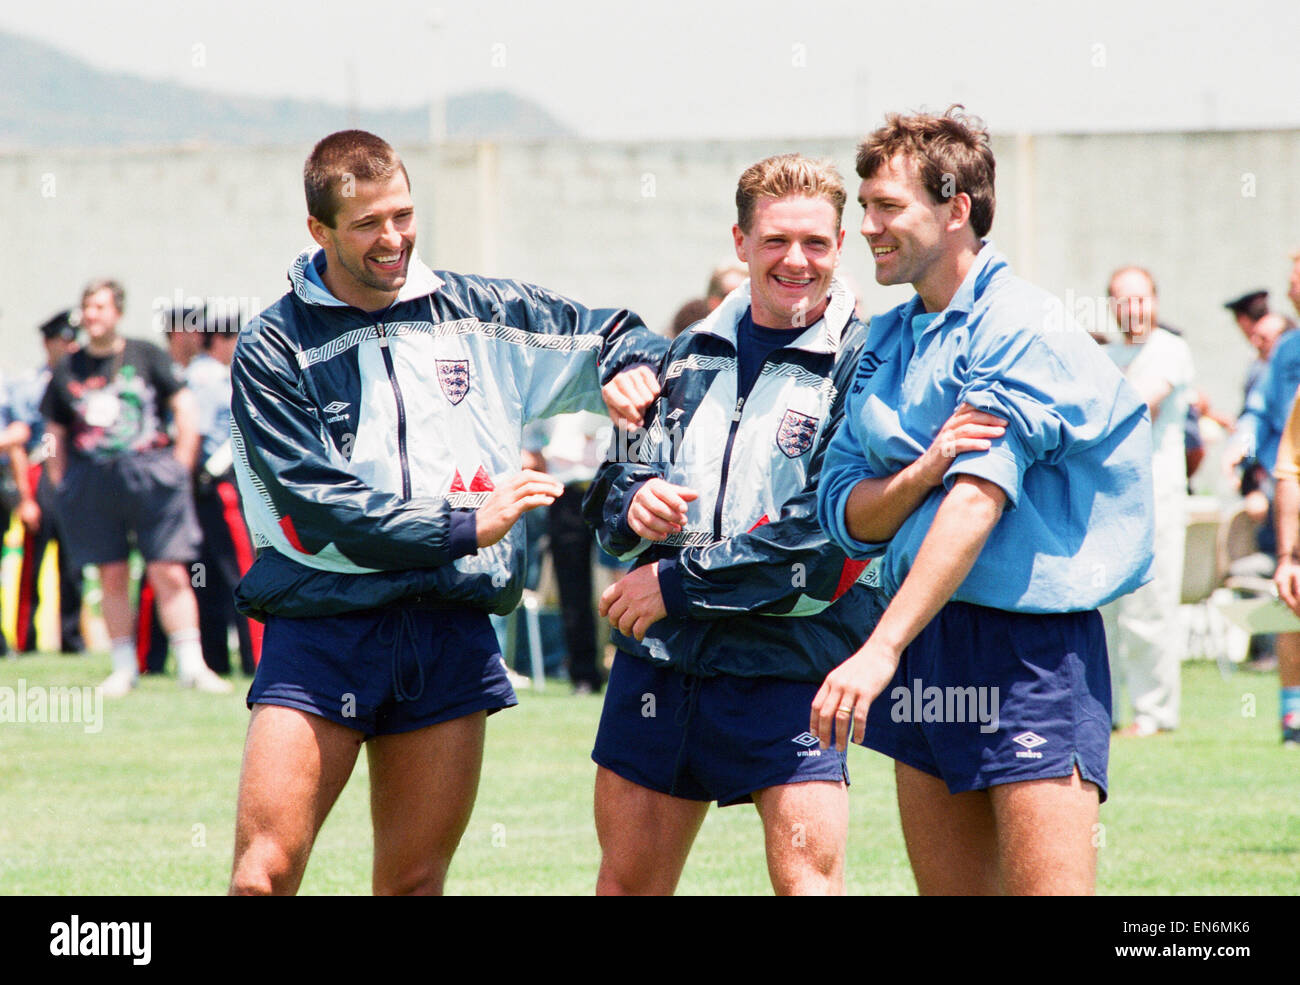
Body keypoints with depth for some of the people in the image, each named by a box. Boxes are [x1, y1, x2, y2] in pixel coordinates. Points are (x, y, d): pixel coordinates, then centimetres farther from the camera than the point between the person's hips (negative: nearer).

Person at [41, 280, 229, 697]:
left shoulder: (146, 356, 5)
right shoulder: (67, 370, 9)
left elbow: (184, 407, 6)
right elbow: (55, 433, 14)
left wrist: (180, 467, 0)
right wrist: (61, 485, 5)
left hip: (152, 476, -2)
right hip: (93, 482, 2)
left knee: (170, 574, -6)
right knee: (111, 578, 2)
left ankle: (191, 664, -4)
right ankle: (124, 667, 10)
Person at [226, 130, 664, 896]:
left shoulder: (480, 315, 9)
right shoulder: (274, 349, -1)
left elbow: (615, 336, 21)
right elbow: (320, 507, -11)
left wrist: (630, 369, -3)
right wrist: (466, 525, -15)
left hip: (454, 635, 3)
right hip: (322, 625, -3)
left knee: (415, 881, 6)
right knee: (265, 871, -13)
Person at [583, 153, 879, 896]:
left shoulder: (862, 366, -8)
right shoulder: (694, 354, 13)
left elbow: (831, 536, -16)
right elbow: (615, 488, 16)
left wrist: (680, 583, -13)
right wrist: (633, 503, -10)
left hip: (788, 666, -6)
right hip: (659, 659, 6)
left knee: (809, 875, -14)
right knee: (628, 880, 10)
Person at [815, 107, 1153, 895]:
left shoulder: (1023, 327, -11)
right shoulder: (886, 342, 14)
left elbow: (978, 503, -22)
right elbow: (846, 516, 9)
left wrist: (881, 651, -29)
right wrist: (923, 470, -14)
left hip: (1032, 644, -8)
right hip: (926, 636, 8)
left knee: (1046, 884, -14)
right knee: (947, 887, 8)